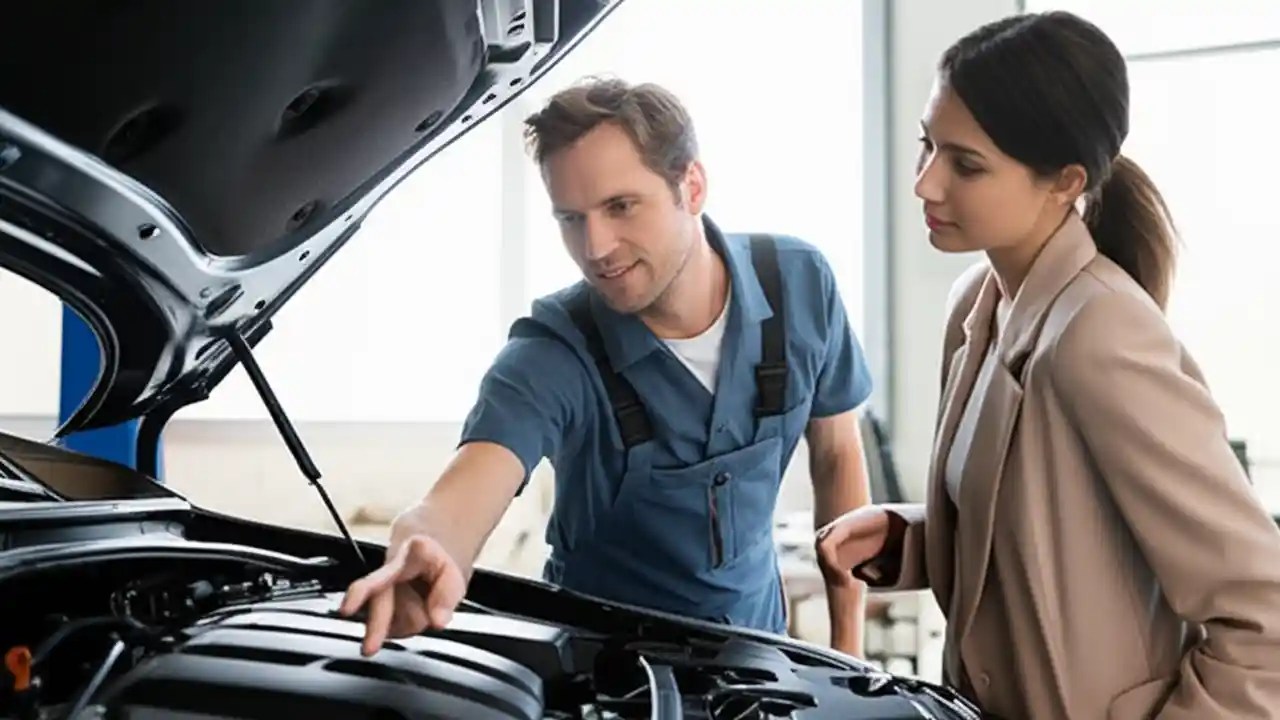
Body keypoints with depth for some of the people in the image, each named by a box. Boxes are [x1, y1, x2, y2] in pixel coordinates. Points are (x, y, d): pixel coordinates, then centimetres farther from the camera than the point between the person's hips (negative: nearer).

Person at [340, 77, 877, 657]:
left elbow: (838, 454, 1)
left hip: (753, 635, 2)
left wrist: (847, 646, 0)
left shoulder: (800, 282, -13)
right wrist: (416, 563, -61)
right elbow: (453, 509, -37)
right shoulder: (551, 358, -23)